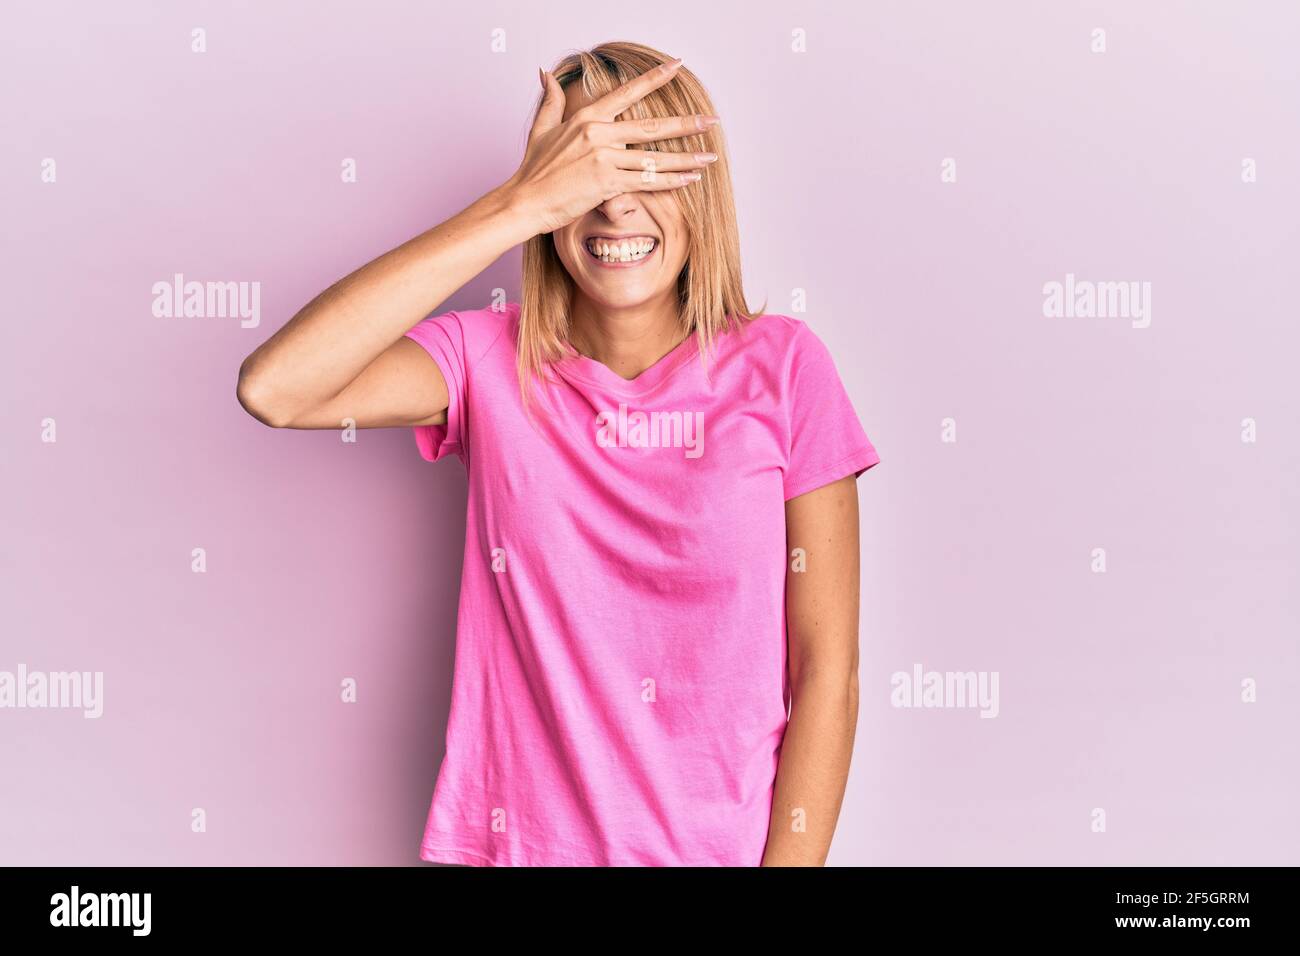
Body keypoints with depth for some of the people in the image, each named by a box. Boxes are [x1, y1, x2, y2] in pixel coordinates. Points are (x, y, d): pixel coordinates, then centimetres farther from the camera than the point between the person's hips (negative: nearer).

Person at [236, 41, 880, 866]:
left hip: (730, 845, 0)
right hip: (527, 840, 1)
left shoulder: (782, 367, -9)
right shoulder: (492, 359, -6)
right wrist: (520, 205, -26)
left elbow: (829, 671, -8)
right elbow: (274, 388, -25)